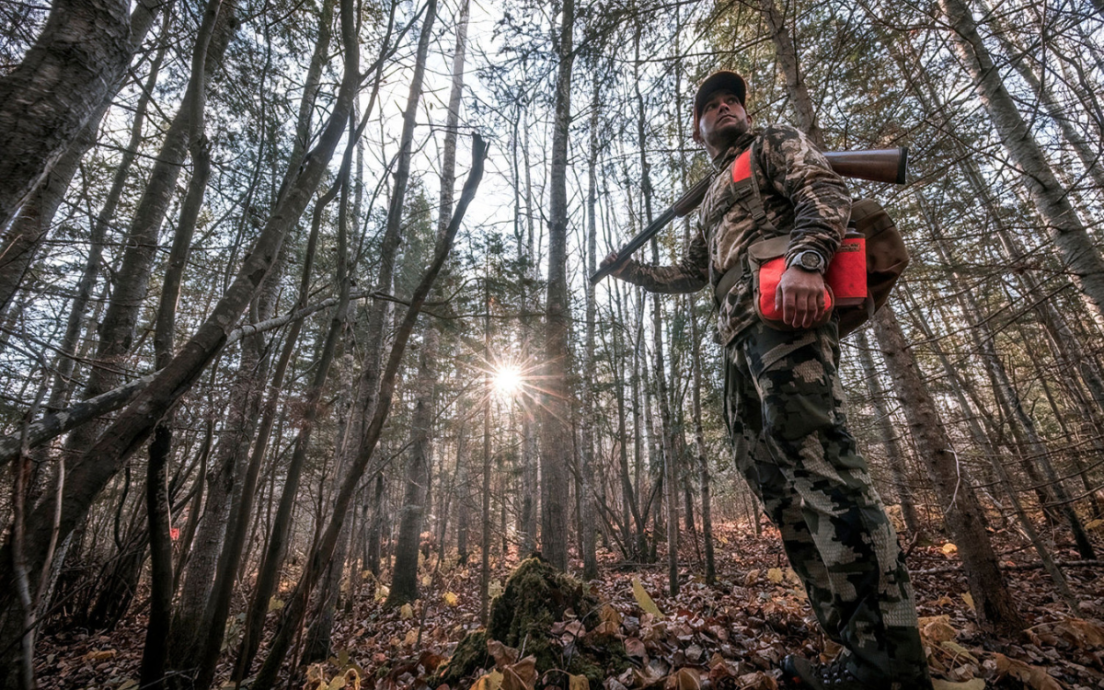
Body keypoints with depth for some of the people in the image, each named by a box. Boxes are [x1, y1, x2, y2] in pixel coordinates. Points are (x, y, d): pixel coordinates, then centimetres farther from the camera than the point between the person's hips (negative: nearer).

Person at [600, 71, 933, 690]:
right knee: (779, 486, 0)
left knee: (818, 460, -20)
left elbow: (824, 188, -1)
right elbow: (691, 274, 41)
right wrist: (629, 269, 42)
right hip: (739, 335, 8)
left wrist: (806, 259, -21)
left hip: (783, 307, -7)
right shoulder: (712, 203, 39)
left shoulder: (774, 143, 19)